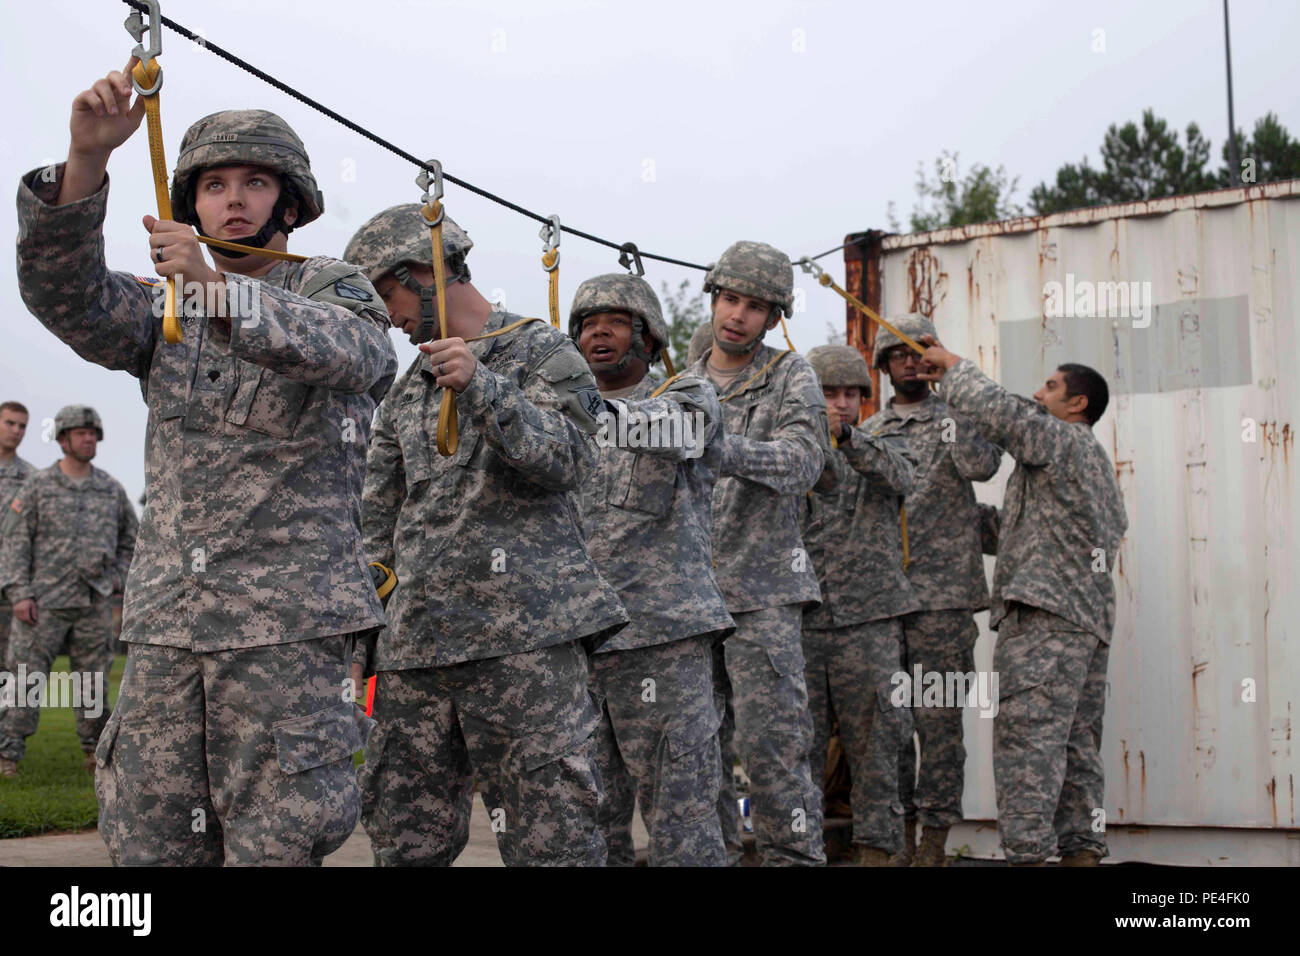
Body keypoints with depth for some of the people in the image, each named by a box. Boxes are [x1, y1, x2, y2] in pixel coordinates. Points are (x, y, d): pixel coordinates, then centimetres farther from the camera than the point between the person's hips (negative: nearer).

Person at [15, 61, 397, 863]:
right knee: (149, 847, 5)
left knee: (273, 846, -7)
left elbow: (347, 350, -22)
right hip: (166, 621, 5)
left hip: (289, 618, -5)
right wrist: (86, 158, -21)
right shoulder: (166, 312, 17)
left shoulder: (333, 289, 4)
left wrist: (218, 289, -39)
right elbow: (67, 296, -3)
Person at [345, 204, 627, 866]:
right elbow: (376, 523, 23)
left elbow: (568, 460, -11)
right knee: (405, 843, 6)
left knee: (550, 838, -9)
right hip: (415, 643, 6)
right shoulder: (407, 393, 22)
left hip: (523, 637, -6)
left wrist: (480, 387, -20)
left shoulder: (544, 353, 4)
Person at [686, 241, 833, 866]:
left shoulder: (792, 376, 0)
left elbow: (803, 463, -18)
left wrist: (724, 448, -34)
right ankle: (712, 854, 18)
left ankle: (794, 855, 0)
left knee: (771, 741, -9)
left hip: (761, 589, -4)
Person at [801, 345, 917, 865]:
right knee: (799, 744, 2)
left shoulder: (885, 447, 11)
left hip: (869, 620, -1)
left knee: (874, 741, -1)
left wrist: (848, 438, -30)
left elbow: (898, 477, -13)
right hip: (801, 621, 1)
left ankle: (876, 847, 5)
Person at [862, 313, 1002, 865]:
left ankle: (935, 838, 0)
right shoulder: (867, 433, 18)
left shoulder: (955, 418, 7)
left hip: (941, 592, -4)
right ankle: (900, 832, 13)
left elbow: (982, 466, -14)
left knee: (938, 717, -4)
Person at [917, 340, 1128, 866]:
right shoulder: (1095, 460, 29)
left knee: (1028, 735, -16)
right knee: (1076, 743, 7)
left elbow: (996, 409, -14)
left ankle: (1028, 851, -23)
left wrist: (952, 365, 1)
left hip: (1045, 614, -10)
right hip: (1089, 617, 10)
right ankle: (1080, 848, 5)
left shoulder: (1062, 439, -1)